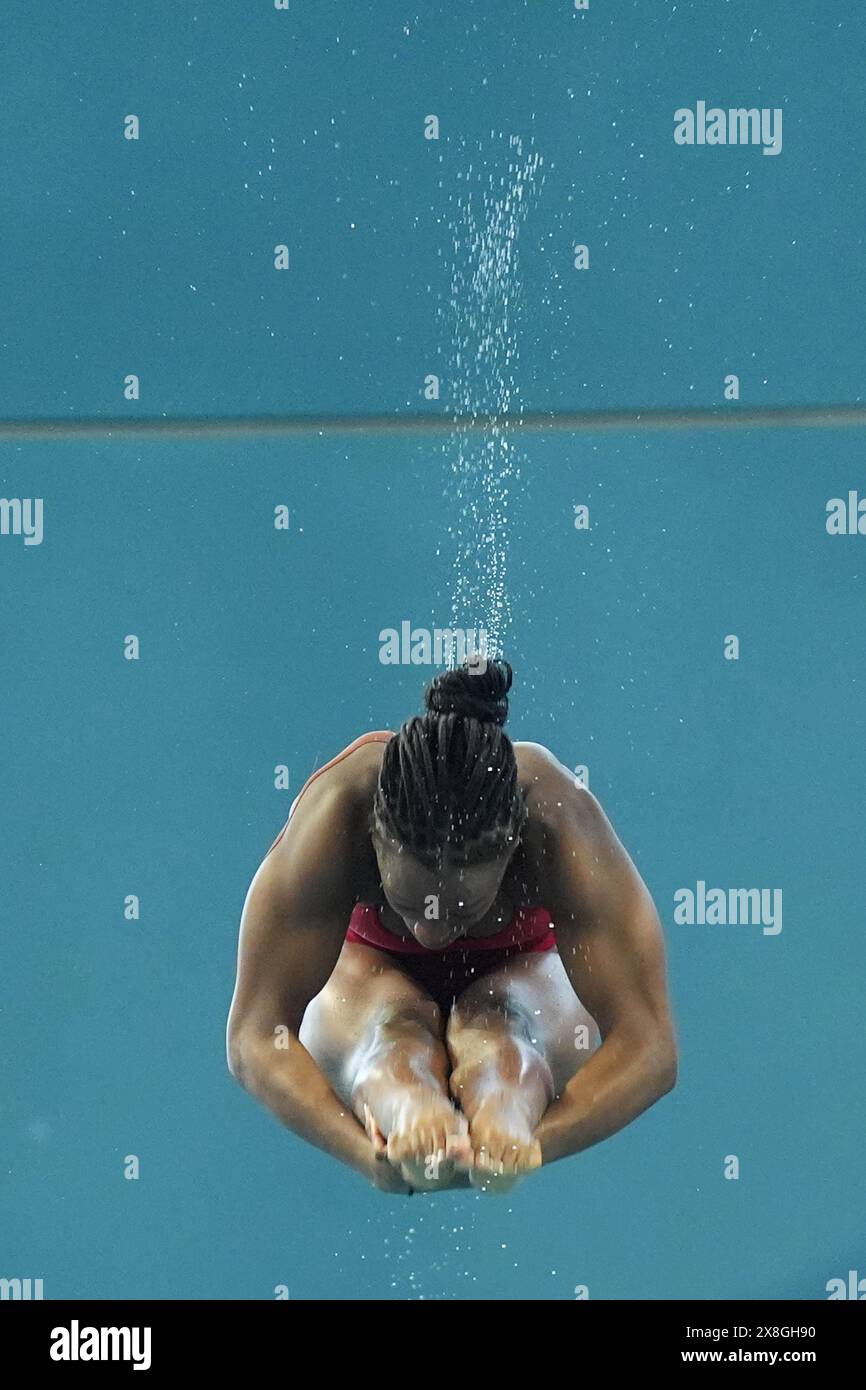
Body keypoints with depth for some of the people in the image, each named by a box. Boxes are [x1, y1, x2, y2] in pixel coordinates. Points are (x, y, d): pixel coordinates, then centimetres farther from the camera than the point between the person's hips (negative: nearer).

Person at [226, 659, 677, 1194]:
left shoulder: (561, 823, -37)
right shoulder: (334, 814, -38)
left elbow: (649, 1045, -41)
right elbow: (255, 1037, -40)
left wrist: (535, 1143, -60)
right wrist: (365, 1152, -58)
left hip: (527, 969, 0)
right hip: (370, 965, 0)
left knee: (500, 1031, -36)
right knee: (394, 1029, -36)